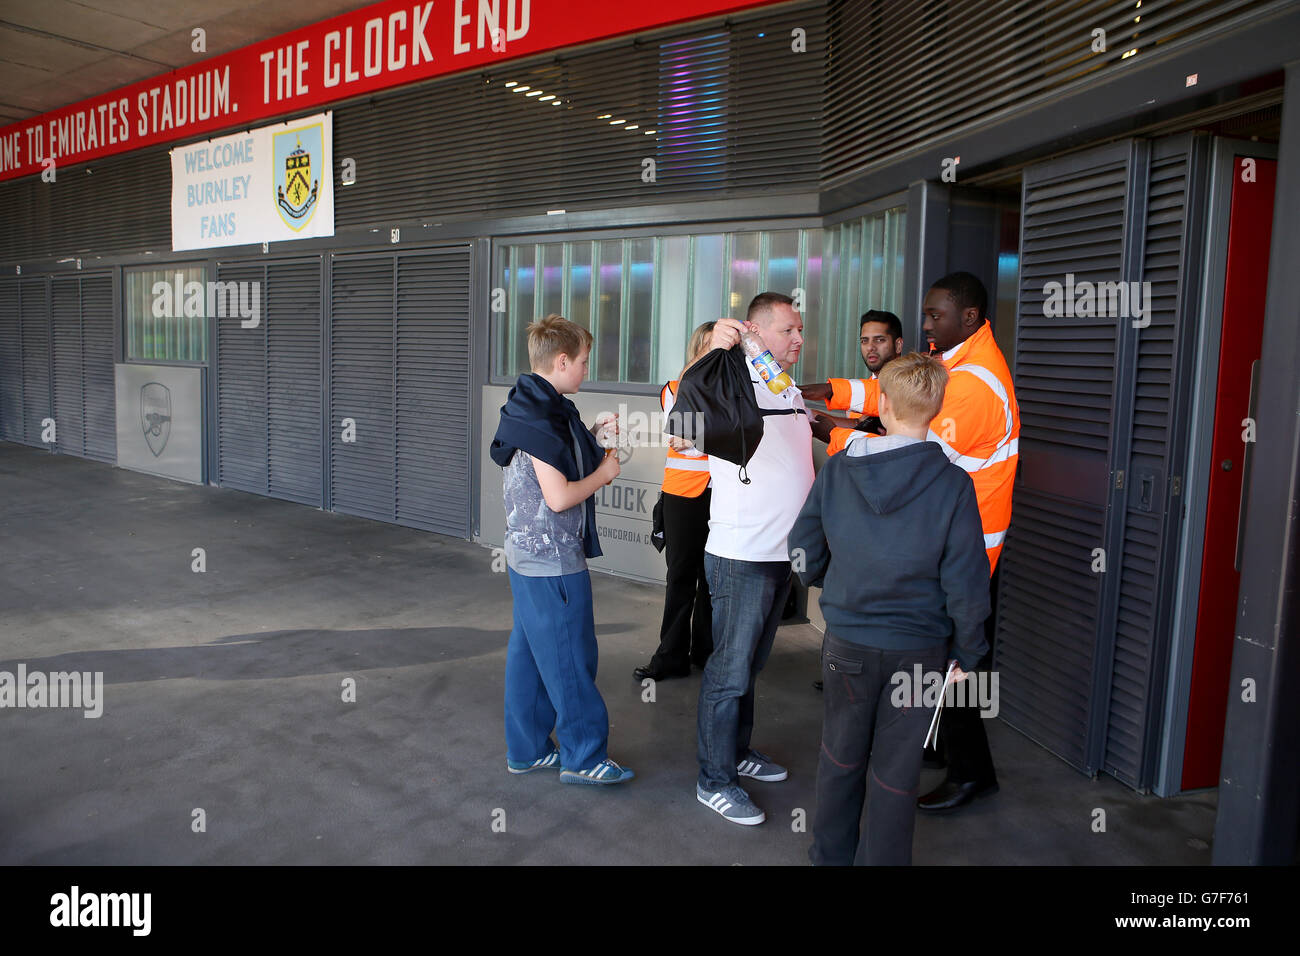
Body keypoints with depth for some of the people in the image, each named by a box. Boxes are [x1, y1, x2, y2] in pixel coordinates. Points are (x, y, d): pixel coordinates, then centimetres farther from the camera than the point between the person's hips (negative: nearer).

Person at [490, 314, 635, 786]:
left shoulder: (532, 407, 10)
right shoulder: (542, 418, -21)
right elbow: (559, 497, -23)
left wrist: (591, 434, 13)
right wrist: (604, 473, -9)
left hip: (528, 556, 10)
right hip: (553, 561, -10)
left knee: (530, 652, 16)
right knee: (570, 660, 2)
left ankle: (527, 749, 28)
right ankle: (583, 757, 15)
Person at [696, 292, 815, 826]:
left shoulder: (792, 392, 14)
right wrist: (712, 352, -43)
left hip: (783, 553, 9)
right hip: (741, 555, -9)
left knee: (751, 662, 20)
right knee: (731, 669, 0)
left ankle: (737, 753, 35)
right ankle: (714, 780, 13)